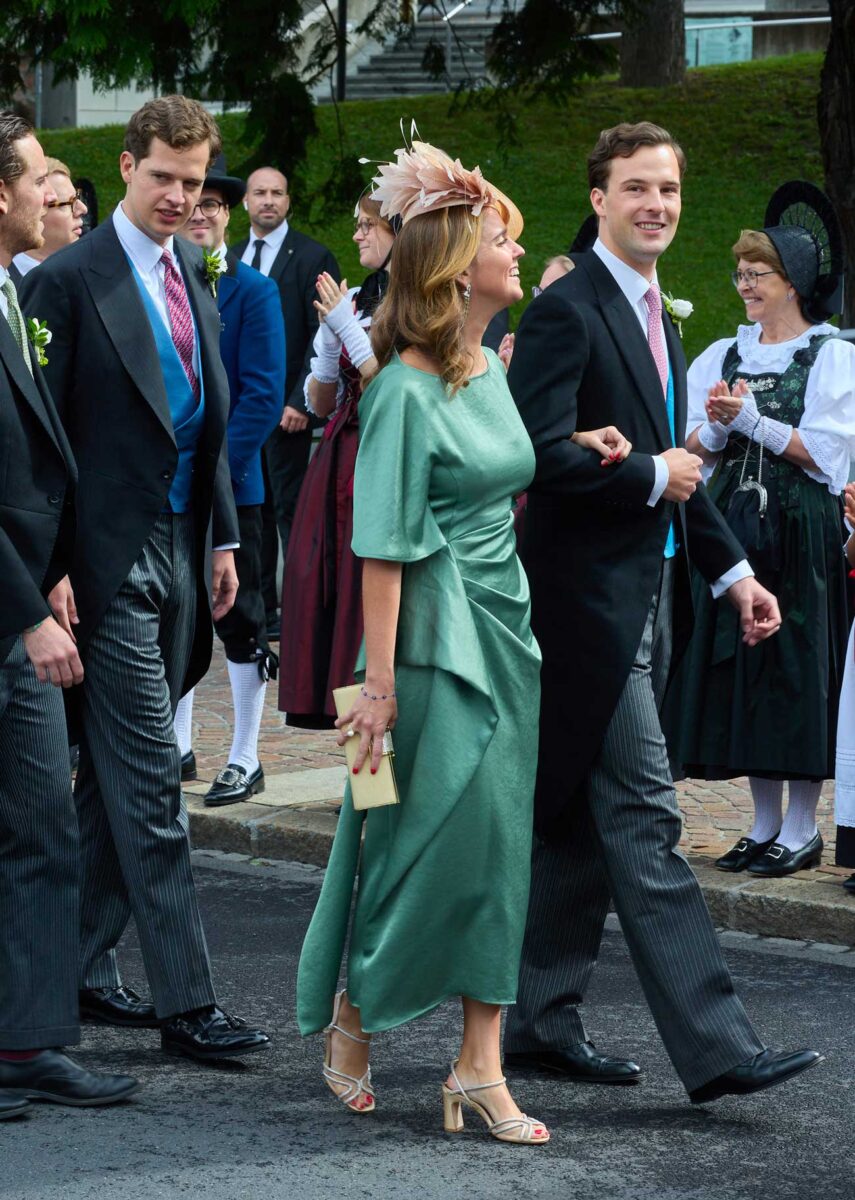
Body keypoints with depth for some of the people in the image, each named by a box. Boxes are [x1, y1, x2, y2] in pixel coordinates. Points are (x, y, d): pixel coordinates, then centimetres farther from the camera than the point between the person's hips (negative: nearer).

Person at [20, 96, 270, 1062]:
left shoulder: (192, 275, 13)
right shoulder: (69, 280, -10)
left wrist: (223, 537, 15)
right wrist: (53, 571, -15)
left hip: (178, 548, 7)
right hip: (112, 558, -7)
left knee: (115, 774, 13)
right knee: (150, 779, -7)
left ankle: (83, 964, 23)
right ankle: (184, 1000, -5)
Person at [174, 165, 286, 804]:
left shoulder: (253, 291, -4)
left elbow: (263, 394, -10)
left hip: (228, 481, -4)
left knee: (239, 620, 1)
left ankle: (246, 760, 8)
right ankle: (179, 747, 22)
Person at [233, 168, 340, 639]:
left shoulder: (312, 258, -5)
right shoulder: (231, 259, 14)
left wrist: (300, 402, -15)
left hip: (284, 405, -6)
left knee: (291, 510, -4)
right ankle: (260, 610, 15)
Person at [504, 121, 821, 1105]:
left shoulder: (656, 318, 18)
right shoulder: (566, 313, -12)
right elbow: (544, 454, -22)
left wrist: (733, 570, 17)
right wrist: (653, 476, -13)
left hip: (648, 600, 9)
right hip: (592, 600, -9)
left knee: (585, 822, 13)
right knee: (645, 821, -9)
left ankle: (542, 1021, 20)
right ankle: (715, 1049, -11)